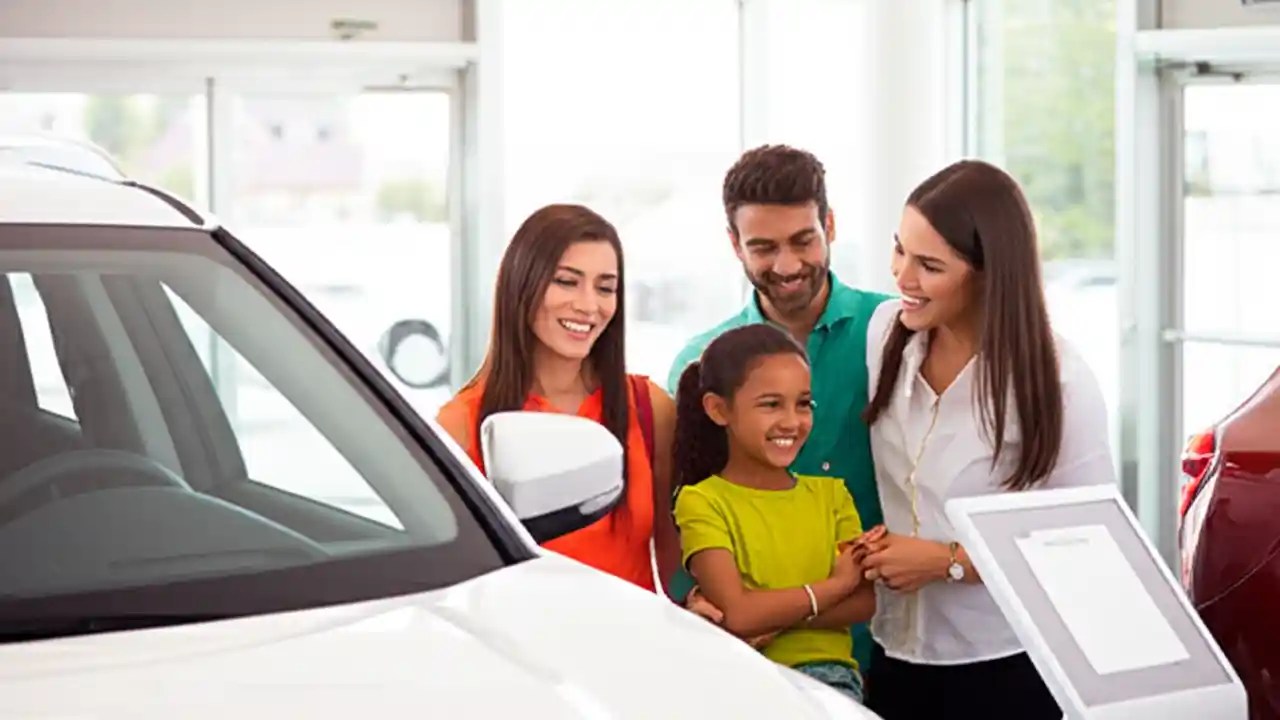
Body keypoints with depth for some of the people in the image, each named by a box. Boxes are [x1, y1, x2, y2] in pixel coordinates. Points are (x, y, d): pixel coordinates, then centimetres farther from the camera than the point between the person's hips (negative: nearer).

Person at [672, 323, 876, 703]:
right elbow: (738, 614, -13)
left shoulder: (830, 494, 13)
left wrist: (775, 618, -11)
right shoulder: (702, 502, -1)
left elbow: (864, 602, 3)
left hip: (824, 670, 2)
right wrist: (836, 584, -4)